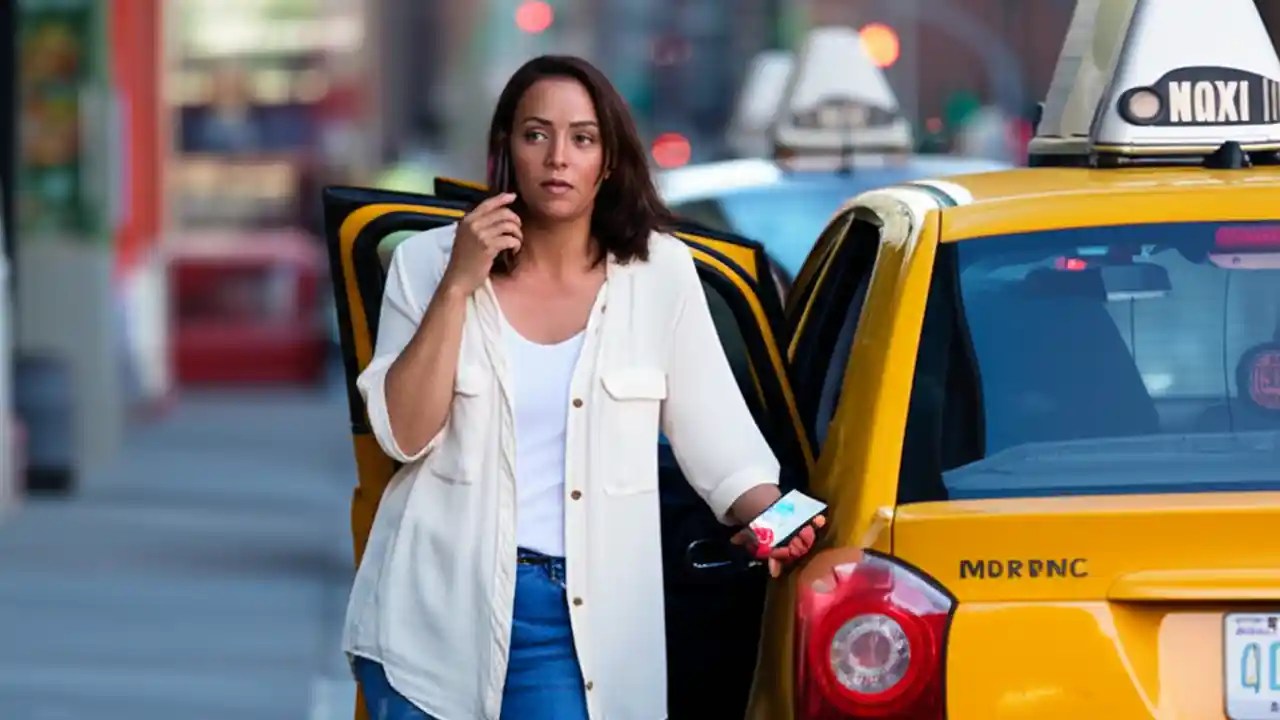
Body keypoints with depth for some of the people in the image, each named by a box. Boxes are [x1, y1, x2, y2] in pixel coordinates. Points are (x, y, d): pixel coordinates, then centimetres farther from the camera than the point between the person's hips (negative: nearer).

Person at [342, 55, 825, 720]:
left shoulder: (659, 272, 1)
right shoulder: (428, 261, 0)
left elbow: (715, 430, 2)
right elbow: (404, 434, -7)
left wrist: (770, 517, -16)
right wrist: (457, 286, -13)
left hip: (580, 619, 0)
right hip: (436, 613, 0)